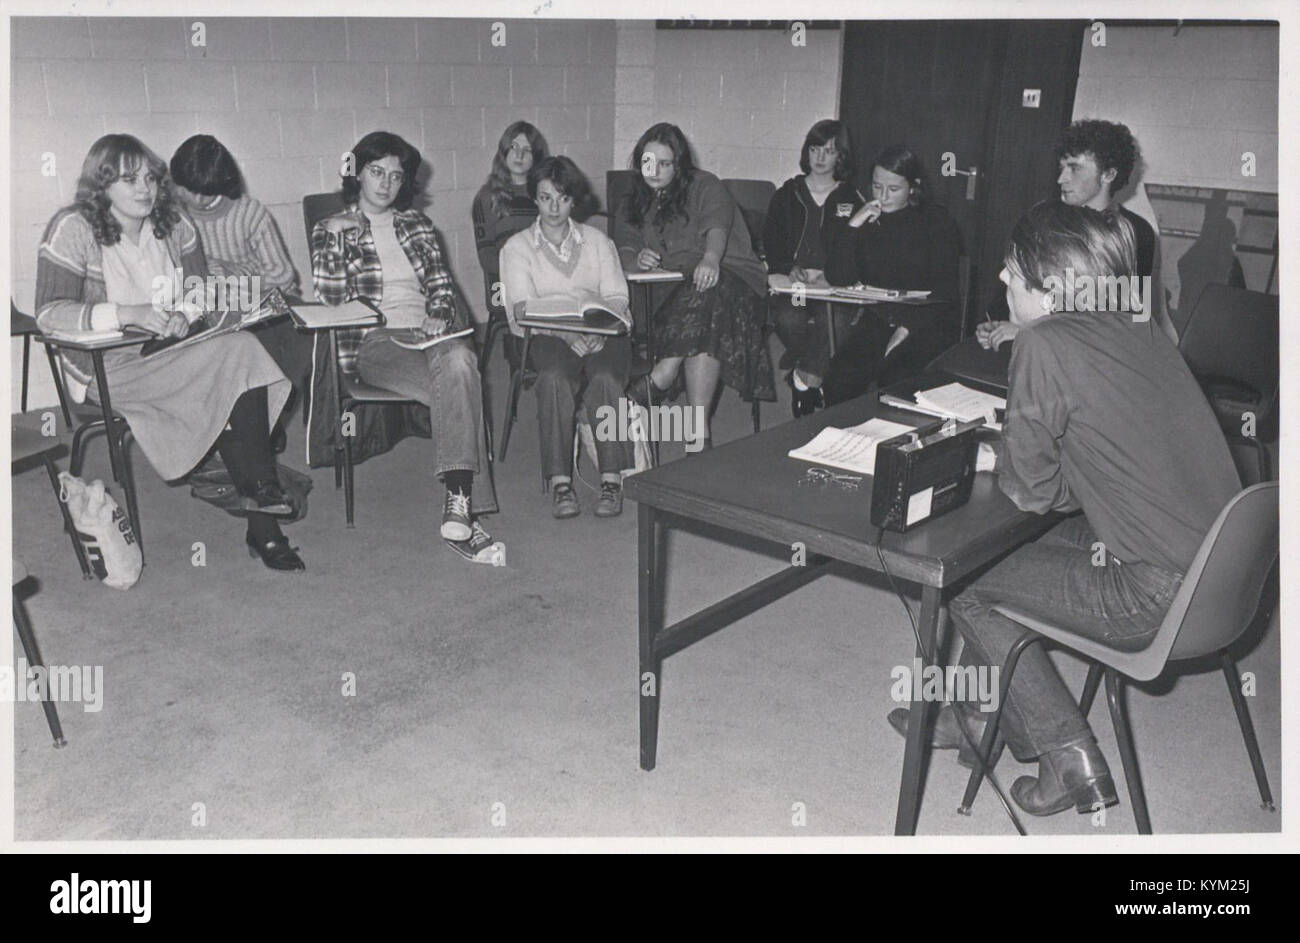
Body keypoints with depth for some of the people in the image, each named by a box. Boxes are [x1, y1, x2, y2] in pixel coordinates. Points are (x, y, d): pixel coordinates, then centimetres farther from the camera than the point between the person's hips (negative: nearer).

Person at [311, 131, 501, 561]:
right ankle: (467, 504, -34)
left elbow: (441, 283, 16)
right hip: (376, 341, -3)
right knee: (461, 391, -32)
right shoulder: (334, 228, 11)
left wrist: (439, 316, -5)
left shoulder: (416, 223, 22)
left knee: (459, 361, -36)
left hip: (430, 332, 3)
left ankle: (459, 497, -41)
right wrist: (334, 239, -10)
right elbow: (331, 296, 0)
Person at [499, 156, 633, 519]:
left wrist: (599, 330, -14)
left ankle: (611, 481, -32)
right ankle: (560, 483, -36)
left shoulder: (597, 240, 20)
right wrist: (566, 332, -18)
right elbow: (523, 308, -1)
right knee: (554, 377, -36)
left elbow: (616, 298, 9)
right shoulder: (518, 247, 14)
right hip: (549, 335, -1)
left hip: (602, 333, 1)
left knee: (605, 378, -34)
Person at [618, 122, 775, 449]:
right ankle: (700, 431, -41)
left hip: (730, 278, -4)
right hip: (676, 290, 4)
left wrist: (711, 258, -41)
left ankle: (659, 379, -43)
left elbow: (717, 225, -18)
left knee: (706, 292, -41)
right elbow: (622, 249, 18)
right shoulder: (639, 202, 22)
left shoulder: (705, 186, 3)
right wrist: (636, 258, -9)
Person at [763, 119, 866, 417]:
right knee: (789, 319, -32)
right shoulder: (787, 195, 16)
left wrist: (831, 275, -14)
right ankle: (813, 380, -6)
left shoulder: (853, 199, 12)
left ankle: (804, 378, -15)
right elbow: (769, 247, 9)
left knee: (835, 319, -34)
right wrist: (790, 269, -11)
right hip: (790, 284, 1)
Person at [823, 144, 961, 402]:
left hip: (927, 324, -3)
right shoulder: (867, 220, 13)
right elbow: (837, 278, 3)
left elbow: (942, 290, -5)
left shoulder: (937, 221, 4)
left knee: (896, 380, -30)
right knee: (841, 378, -25)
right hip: (876, 321, 3)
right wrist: (852, 228, -7)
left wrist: (907, 328, -17)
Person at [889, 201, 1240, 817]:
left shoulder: (1046, 347, -18)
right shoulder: (1137, 328, 7)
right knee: (1009, 548, 21)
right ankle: (978, 713, 35)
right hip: (1220, 569, 9)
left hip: (1160, 599, -9)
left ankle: (1069, 757, 15)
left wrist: (1007, 449, 8)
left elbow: (1027, 489, -12)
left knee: (964, 581, 5)